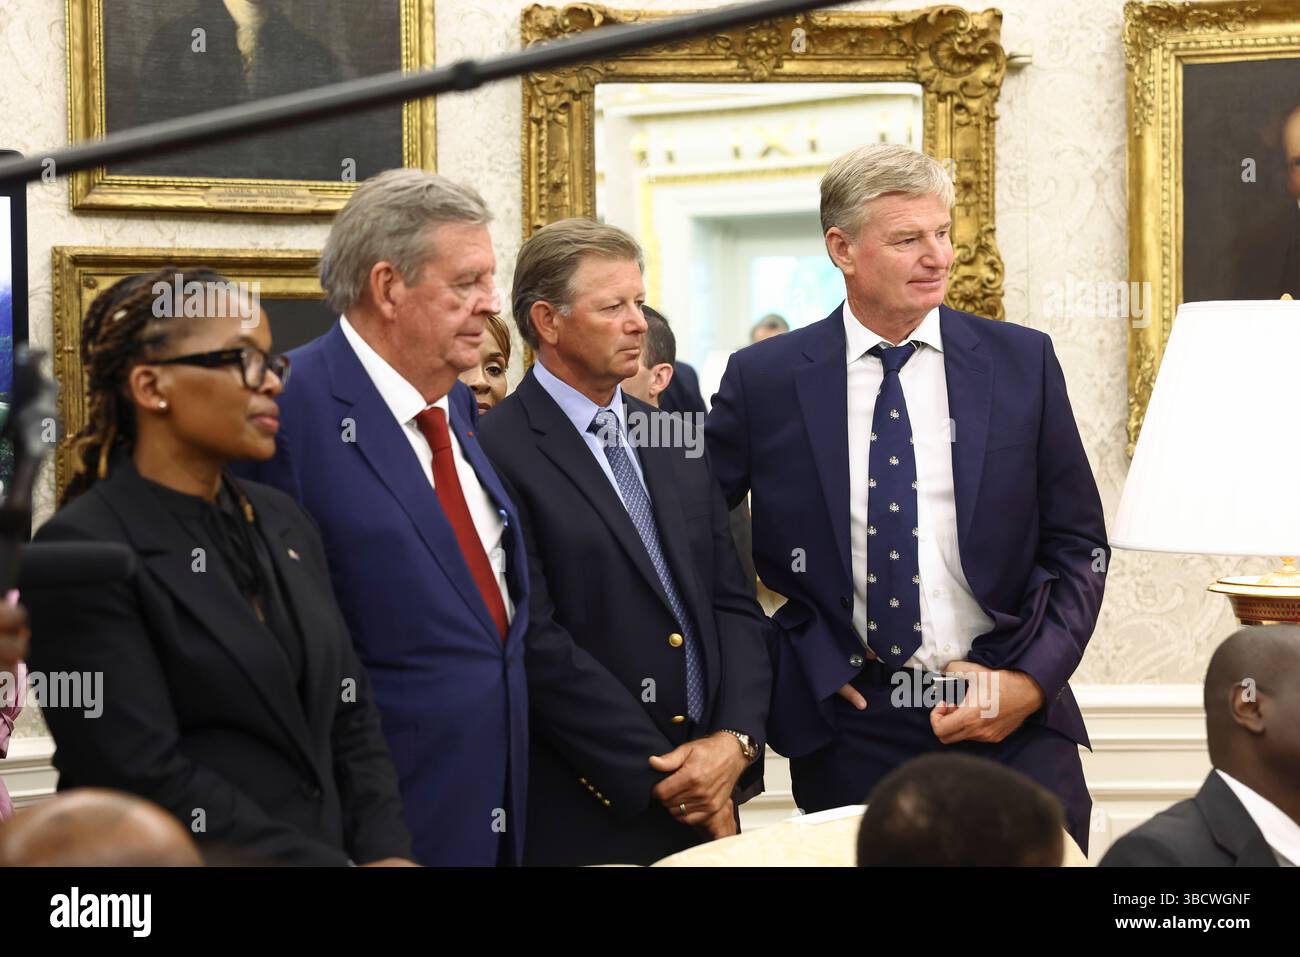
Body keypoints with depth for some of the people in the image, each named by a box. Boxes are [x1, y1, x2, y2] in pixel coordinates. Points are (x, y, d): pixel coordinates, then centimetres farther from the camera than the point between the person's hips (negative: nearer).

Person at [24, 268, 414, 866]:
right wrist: (334, 863, -18)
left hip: (328, 841, 6)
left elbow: (349, 712, 10)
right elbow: (148, 779, -19)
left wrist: (385, 851, -6)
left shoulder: (284, 523, 8)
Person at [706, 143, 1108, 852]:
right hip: (846, 724, 0)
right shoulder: (763, 380, 1)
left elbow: (1078, 546, 7)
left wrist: (1030, 681, -6)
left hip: (1012, 718, 1)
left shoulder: (1023, 362, 4)